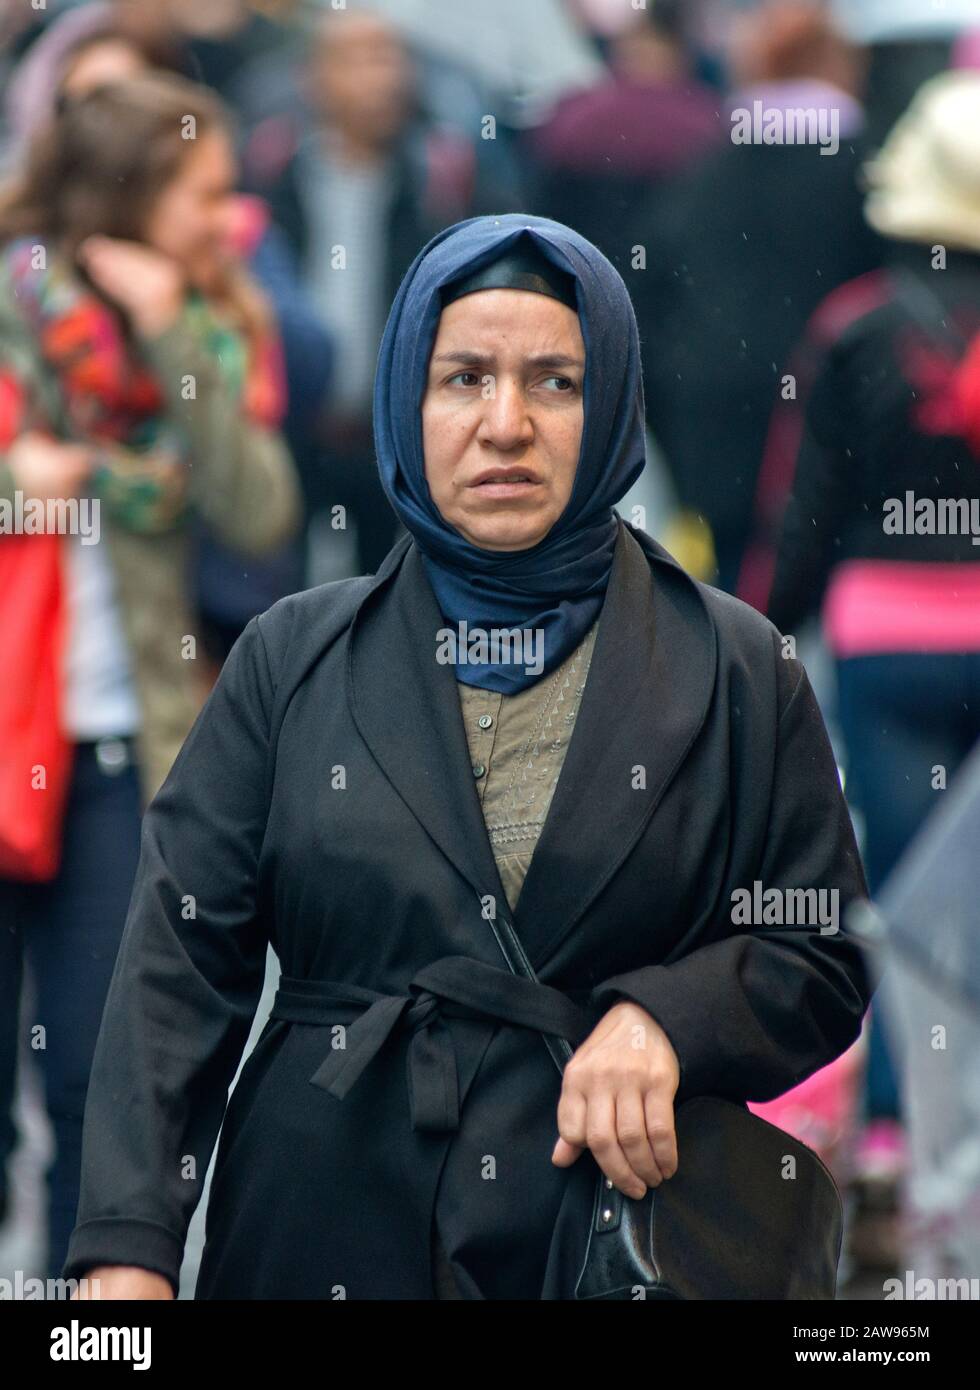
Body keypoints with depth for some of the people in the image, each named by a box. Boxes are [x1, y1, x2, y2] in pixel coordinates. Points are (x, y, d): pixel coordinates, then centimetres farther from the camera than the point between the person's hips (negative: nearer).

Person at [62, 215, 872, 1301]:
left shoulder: (737, 671, 3)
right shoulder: (296, 659, 5)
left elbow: (826, 960, 4)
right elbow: (181, 951, -2)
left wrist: (665, 1018, -17)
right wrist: (128, 1249, -14)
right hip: (317, 1245, 1)